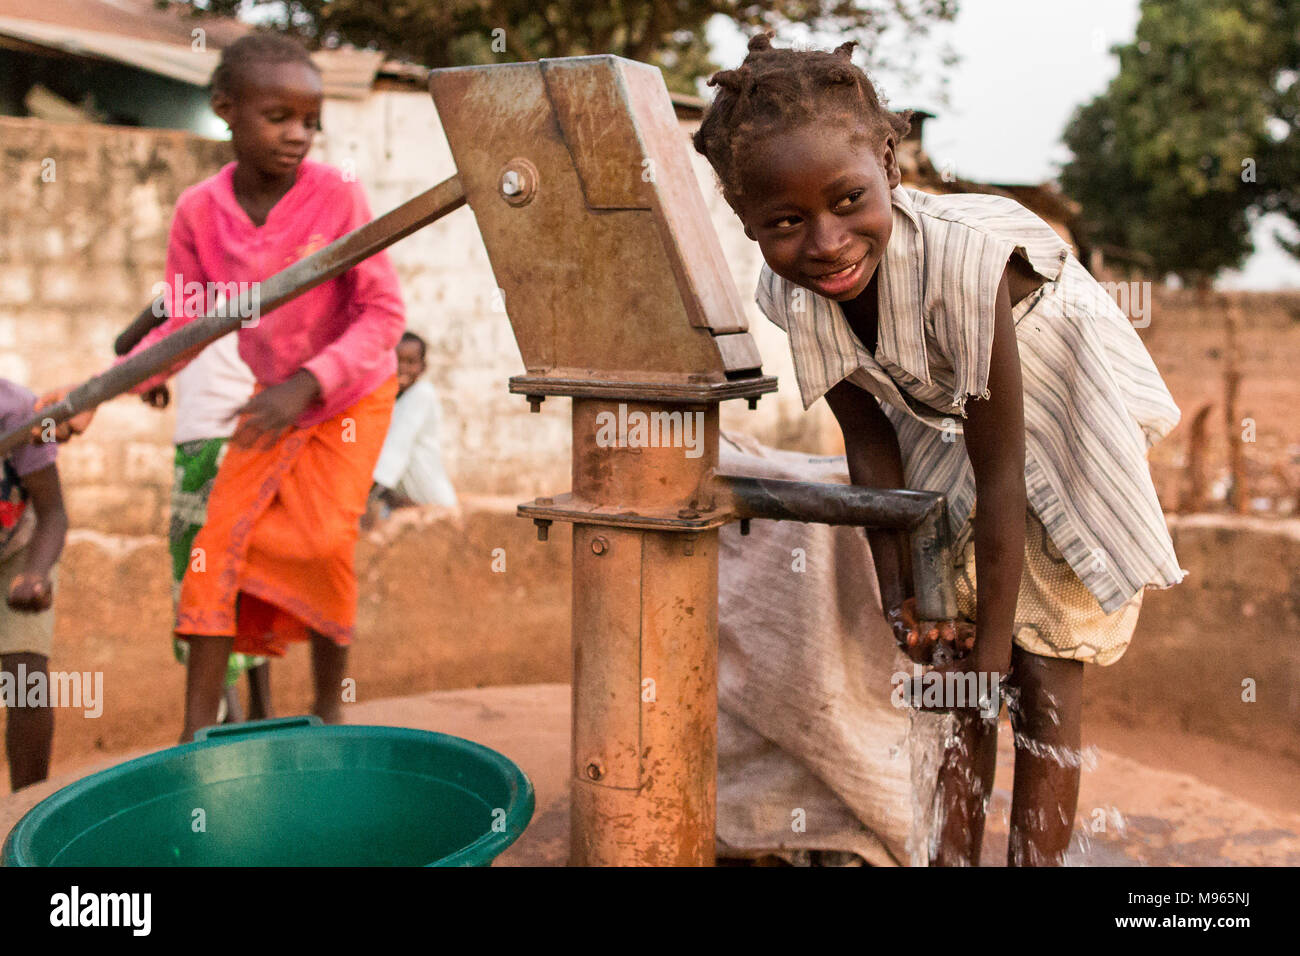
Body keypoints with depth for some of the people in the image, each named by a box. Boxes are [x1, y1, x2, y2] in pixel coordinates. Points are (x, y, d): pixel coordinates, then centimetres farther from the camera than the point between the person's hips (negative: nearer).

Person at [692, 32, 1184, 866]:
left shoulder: (960, 256, -41)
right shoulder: (788, 292, -23)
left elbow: (1001, 480, -33)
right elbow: (869, 438, -9)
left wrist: (995, 647, -25)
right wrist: (897, 588, -13)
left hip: (1066, 424, -4)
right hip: (943, 424, 5)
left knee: (1042, 676, -1)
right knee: (950, 669, 7)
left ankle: (1038, 856, 13)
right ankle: (954, 852, 20)